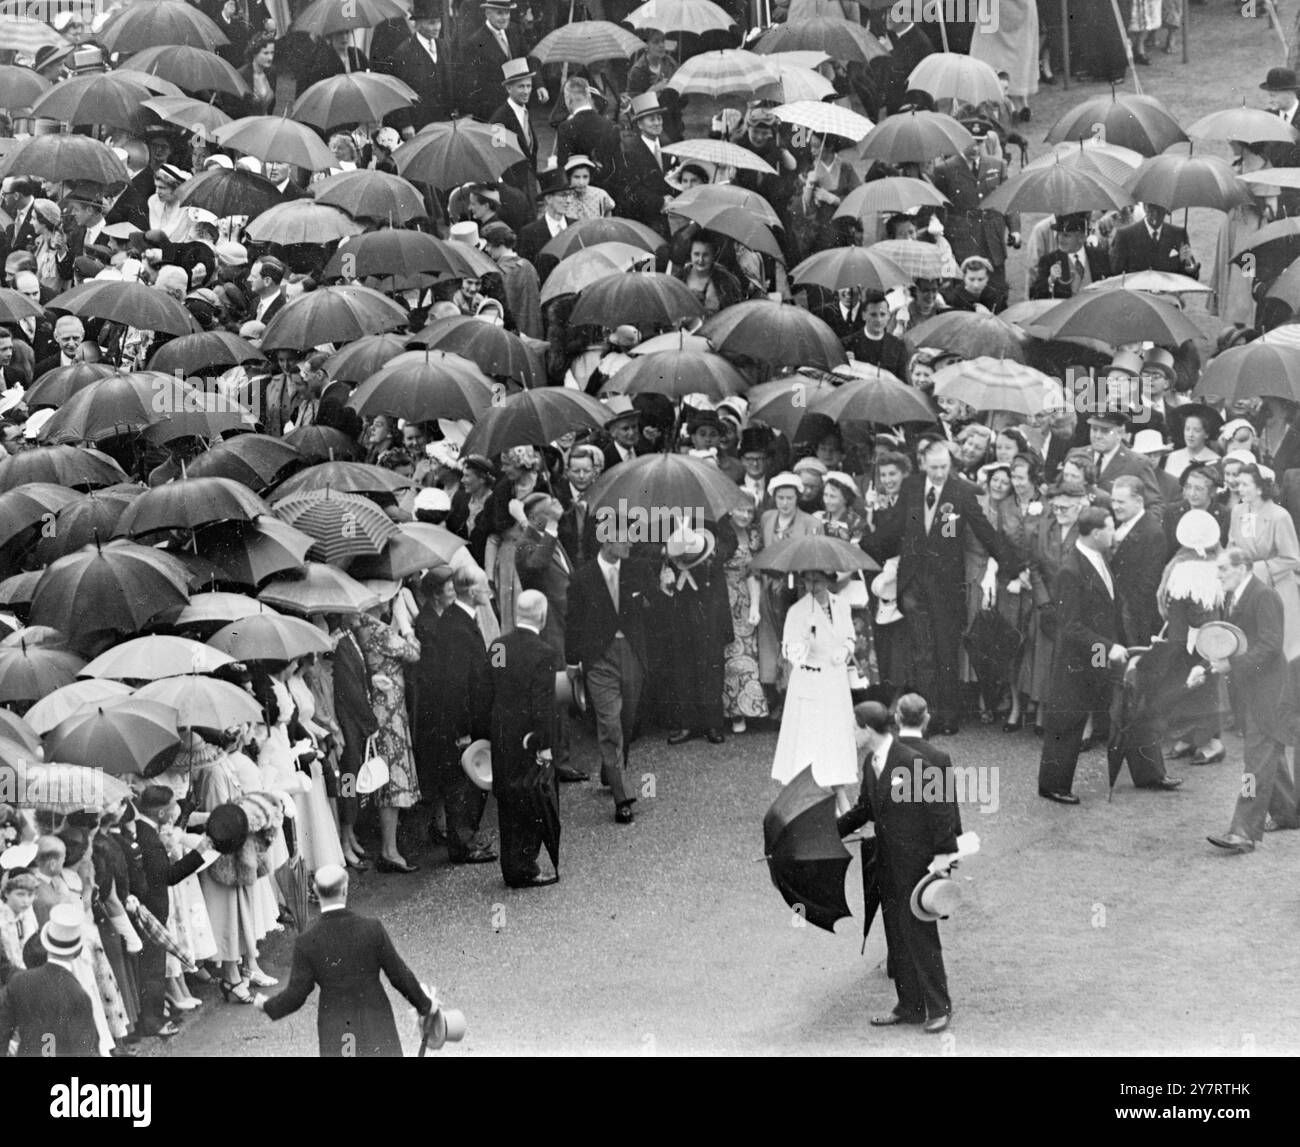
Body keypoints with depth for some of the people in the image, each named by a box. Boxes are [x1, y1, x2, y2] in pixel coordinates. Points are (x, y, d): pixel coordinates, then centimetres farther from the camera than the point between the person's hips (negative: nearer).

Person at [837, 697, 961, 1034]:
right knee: (897, 933, 12)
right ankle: (909, 1006, 20)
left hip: (918, 860, -8)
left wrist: (944, 854, -18)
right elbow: (864, 809, 18)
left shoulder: (911, 760, -18)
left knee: (919, 932, -4)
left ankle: (938, 1008, 7)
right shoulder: (872, 763, 6)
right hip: (888, 861, 8)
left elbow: (941, 808, -16)